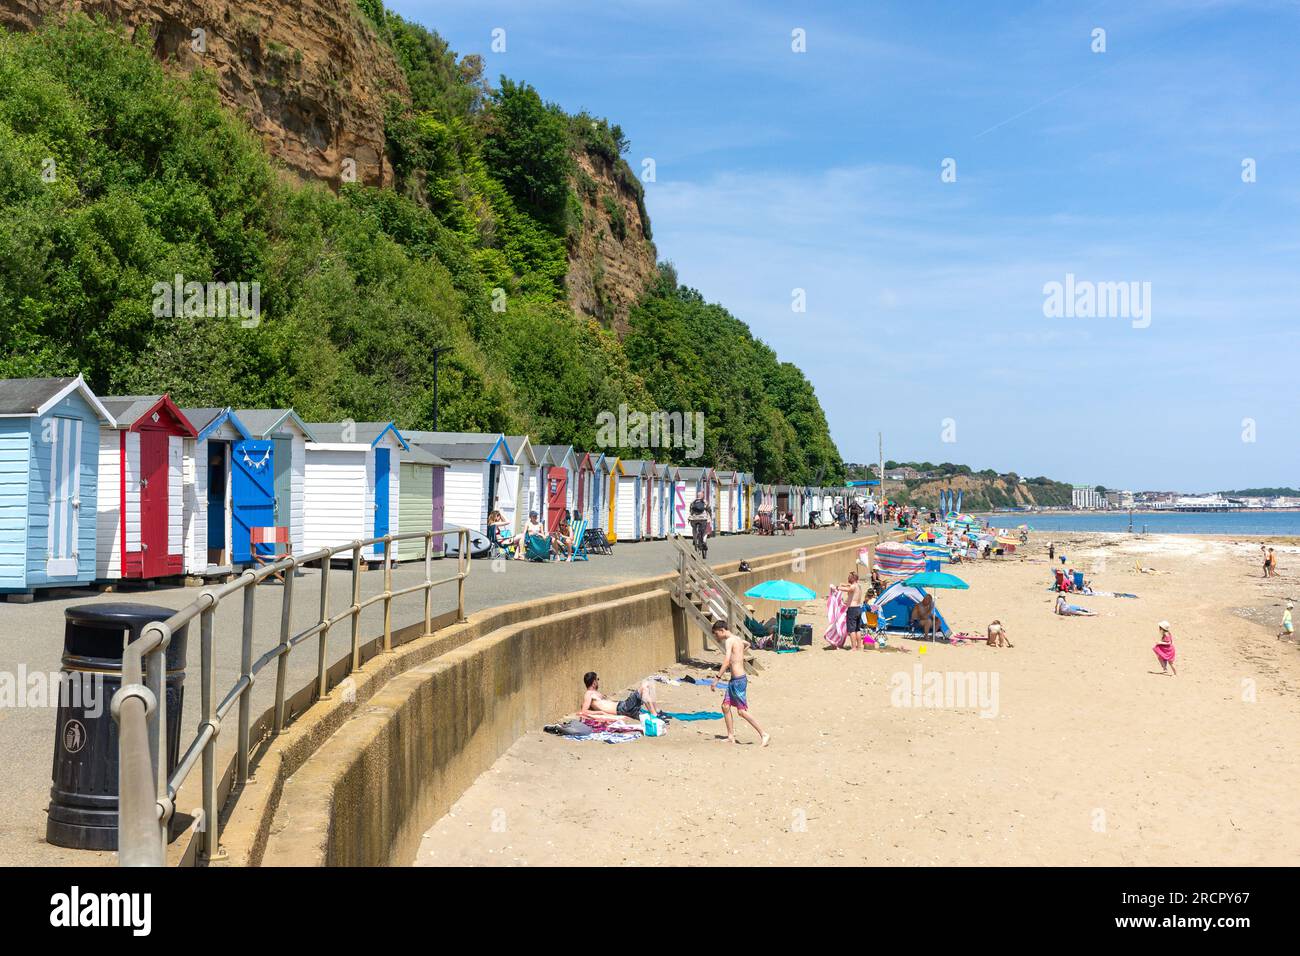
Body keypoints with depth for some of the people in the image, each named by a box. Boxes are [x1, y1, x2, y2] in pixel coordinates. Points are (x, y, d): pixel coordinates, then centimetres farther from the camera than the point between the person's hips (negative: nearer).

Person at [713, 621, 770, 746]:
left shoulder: (729, 641, -13)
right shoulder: (738, 640, 13)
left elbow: (726, 662, -24)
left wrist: (717, 678, -24)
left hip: (738, 679, -10)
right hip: (734, 679, 10)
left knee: (742, 711, -7)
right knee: (725, 706, 11)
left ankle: (764, 735, -4)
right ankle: (731, 737, 15)